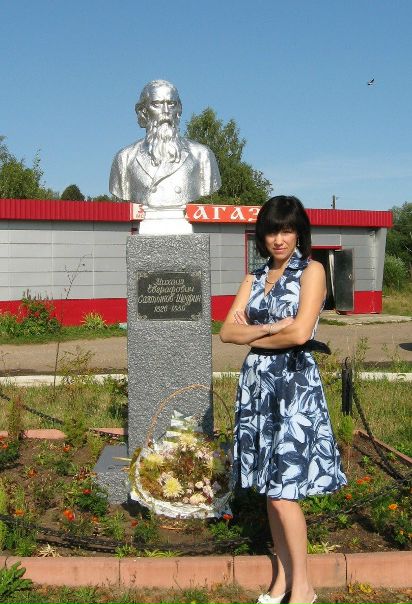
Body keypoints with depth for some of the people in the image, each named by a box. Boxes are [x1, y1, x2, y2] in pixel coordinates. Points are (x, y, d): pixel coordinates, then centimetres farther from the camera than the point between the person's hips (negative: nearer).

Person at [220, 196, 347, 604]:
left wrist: (252, 335, -2)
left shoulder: (311, 271, -5)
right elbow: (228, 331, 2)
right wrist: (270, 328, -14)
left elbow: (300, 333, -17)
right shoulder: (254, 279, 12)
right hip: (257, 385, 6)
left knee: (282, 492, -6)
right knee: (269, 487, 12)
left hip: (294, 385, -6)